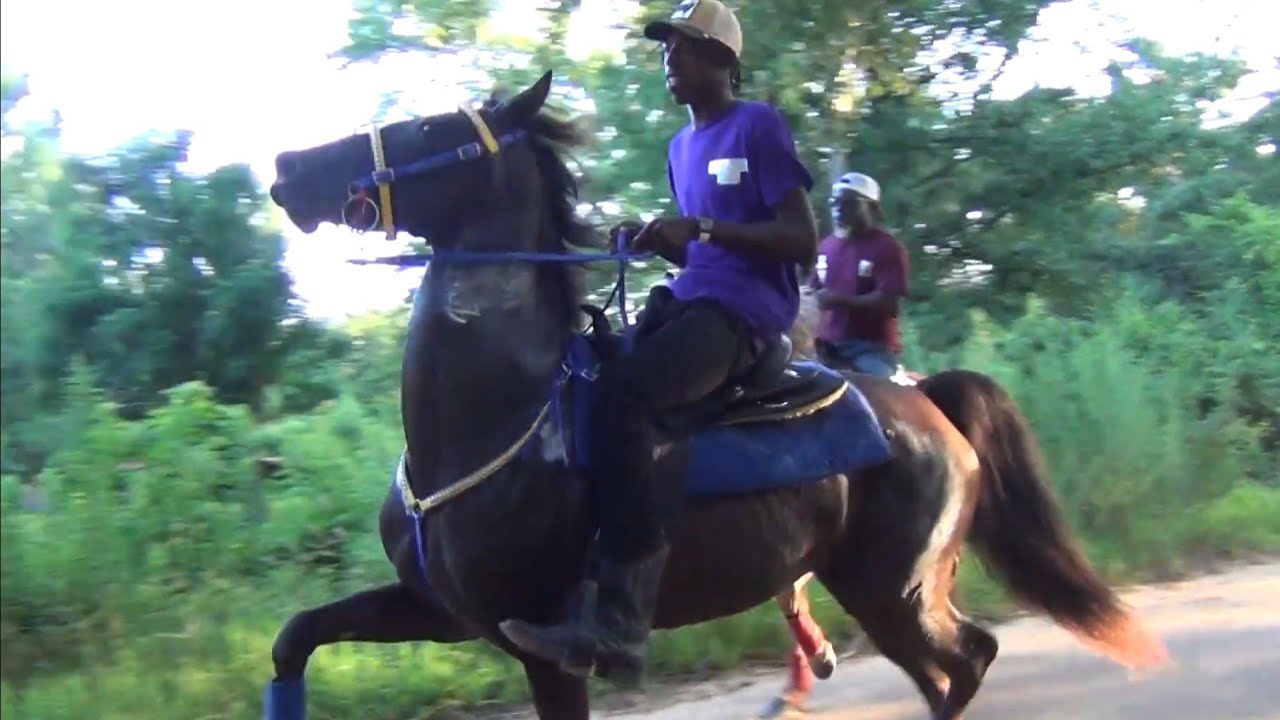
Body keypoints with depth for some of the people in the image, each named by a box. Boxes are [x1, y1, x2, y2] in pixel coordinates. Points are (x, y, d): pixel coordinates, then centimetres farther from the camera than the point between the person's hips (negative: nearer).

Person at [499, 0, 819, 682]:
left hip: (745, 311, -9)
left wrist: (700, 230, -19)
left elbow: (803, 241, -10)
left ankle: (620, 620, -36)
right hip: (687, 299, 10)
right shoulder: (680, 147, 21)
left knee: (622, 390, -32)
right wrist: (659, 240, 7)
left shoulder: (759, 126, -3)